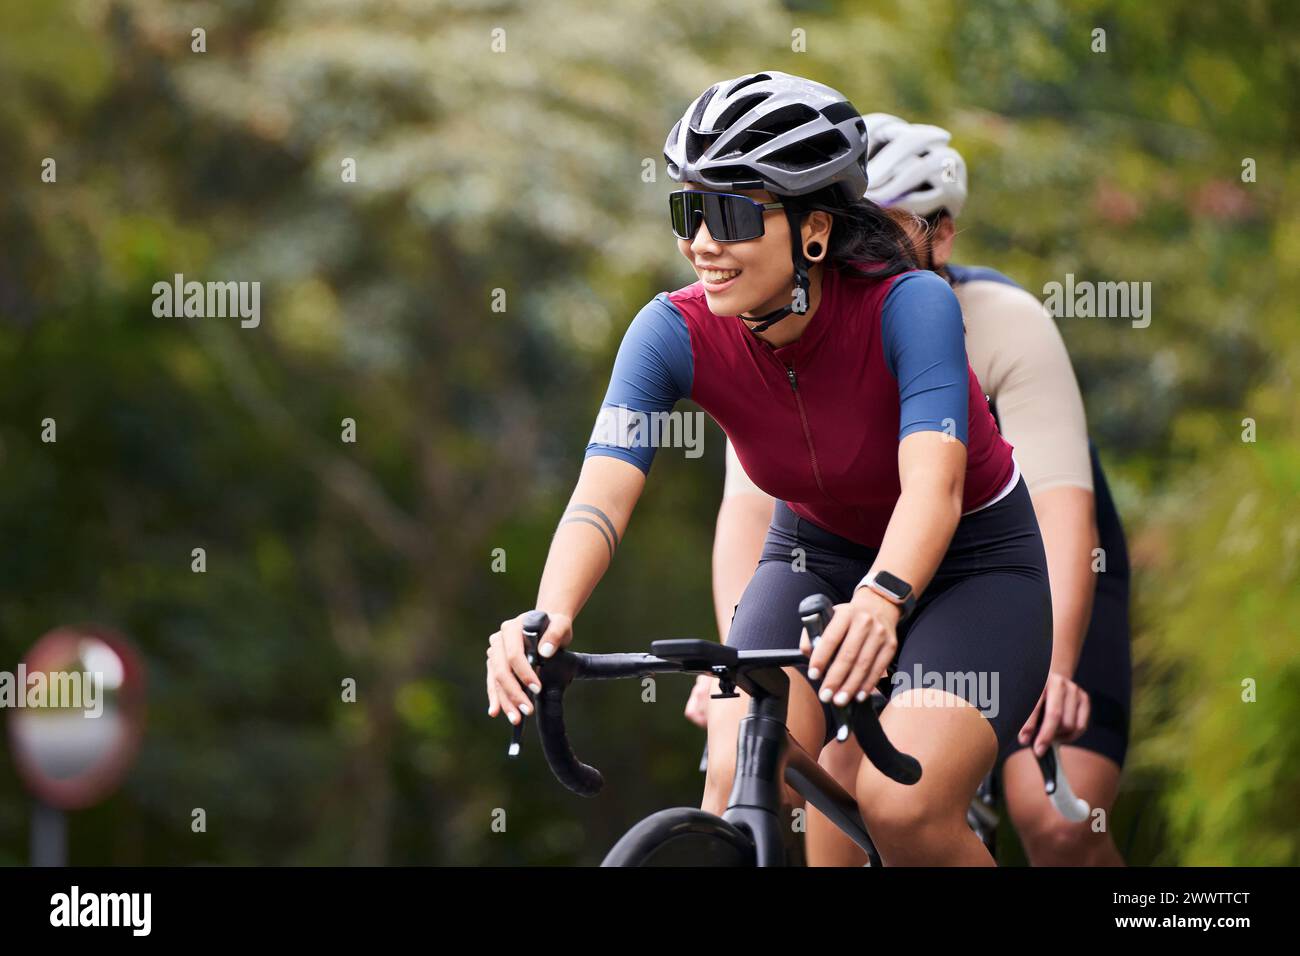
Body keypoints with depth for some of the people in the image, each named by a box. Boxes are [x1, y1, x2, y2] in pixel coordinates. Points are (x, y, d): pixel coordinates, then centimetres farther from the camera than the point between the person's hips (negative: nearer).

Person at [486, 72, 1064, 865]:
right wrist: (549, 617, -53)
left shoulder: (910, 305, -29)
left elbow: (934, 483, -42)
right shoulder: (676, 333, -20)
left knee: (903, 810, -25)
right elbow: (603, 492, -32)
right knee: (736, 786, -22)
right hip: (818, 554, 3)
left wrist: (884, 599, -63)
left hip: (973, 562, -3)